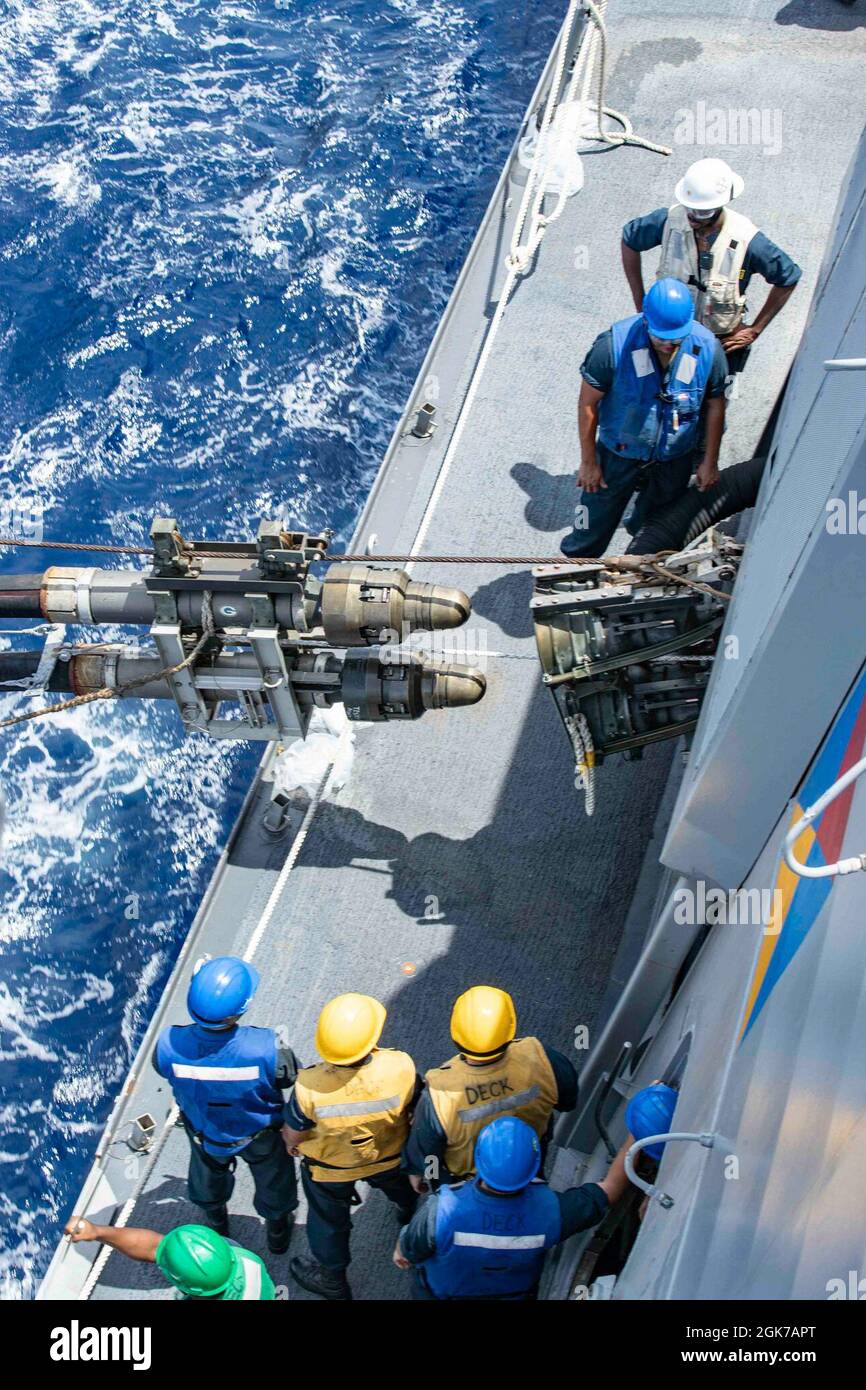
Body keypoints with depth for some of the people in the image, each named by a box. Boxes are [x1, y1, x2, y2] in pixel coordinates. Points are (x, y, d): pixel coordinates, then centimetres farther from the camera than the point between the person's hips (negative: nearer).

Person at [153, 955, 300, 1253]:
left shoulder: (168, 1045, -39)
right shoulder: (267, 1049, -45)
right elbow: (290, 1076, -22)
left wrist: (196, 1027, -4)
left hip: (204, 1133, 2)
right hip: (260, 1135, -2)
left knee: (209, 1178, 38)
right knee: (273, 1185, 33)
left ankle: (216, 1225, 67)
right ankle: (278, 1233, 61)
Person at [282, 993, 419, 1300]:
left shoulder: (310, 1086, -40)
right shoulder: (401, 1067, -38)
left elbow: (293, 1133, -20)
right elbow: (416, 1108, -17)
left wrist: (290, 1143, 5)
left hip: (329, 1166, -2)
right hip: (389, 1156, 2)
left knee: (329, 1220, 28)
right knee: (399, 1186, 36)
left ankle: (331, 1278, 54)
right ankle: (409, 1214, 68)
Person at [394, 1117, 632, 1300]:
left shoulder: (441, 1211, -44)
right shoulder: (549, 1211, -40)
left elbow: (406, 1254, -22)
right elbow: (612, 1187, -23)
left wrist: (399, 1254, 2)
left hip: (444, 1292, -1)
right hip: (513, 1293, 1)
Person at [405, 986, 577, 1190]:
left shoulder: (441, 1093, -43)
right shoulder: (537, 1059, -38)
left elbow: (423, 1148, -22)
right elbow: (568, 1100, -14)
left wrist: (416, 1171, 1)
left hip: (464, 1181, -1)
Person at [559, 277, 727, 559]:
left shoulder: (708, 348, -21)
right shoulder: (613, 344, -29)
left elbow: (715, 405, -4)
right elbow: (588, 403, -17)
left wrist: (710, 461, 2)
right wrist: (588, 460, -12)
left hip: (675, 460, 3)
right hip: (619, 452, -2)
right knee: (593, 525, 12)